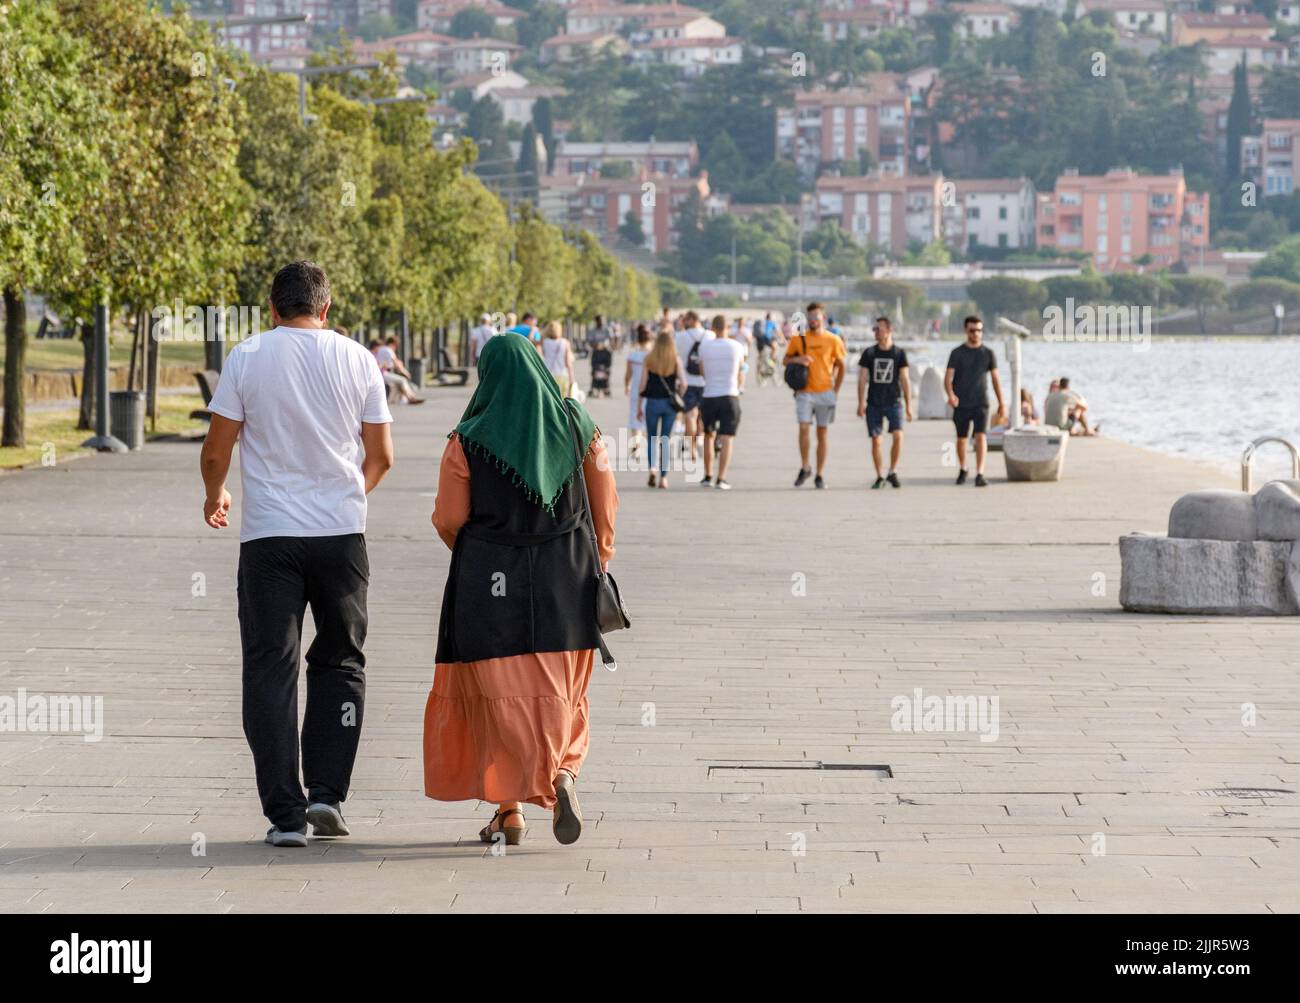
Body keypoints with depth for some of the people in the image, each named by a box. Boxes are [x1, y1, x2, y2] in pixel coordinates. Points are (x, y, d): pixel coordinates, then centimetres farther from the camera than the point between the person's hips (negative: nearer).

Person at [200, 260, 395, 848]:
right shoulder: (356, 359, 3)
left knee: (271, 669, 2)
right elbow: (381, 457, 8)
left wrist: (214, 497, 21)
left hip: (269, 535, -1)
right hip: (341, 533, 1)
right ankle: (327, 793, 4)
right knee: (339, 662, 15)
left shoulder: (246, 358, -1)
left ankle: (286, 813, -2)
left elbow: (216, 452, 0)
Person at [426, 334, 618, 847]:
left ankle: (509, 809, -5)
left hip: (491, 581, -3)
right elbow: (605, 504, 4)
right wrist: (601, 556, 17)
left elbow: (448, 521, -4)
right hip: (566, 582, 3)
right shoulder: (576, 425, 2)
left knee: (499, 694, 4)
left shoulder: (468, 441, -7)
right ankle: (563, 771, -10)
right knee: (558, 693, 14)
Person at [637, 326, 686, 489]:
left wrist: (639, 407, 6)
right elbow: (683, 384, -10)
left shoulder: (649, 360, -3)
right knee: (665, 440, 7)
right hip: (669, 403, 0)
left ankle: (652, 467, -10)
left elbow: (642, 385, -2)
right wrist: (677, 396, 10)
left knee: (652, 438, 13)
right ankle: (663, 477, 3)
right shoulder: (676, 360, -3)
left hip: (652, 402, 0)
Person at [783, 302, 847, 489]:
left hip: (825, 392, 0)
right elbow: (786, 359, 12)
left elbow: (840, 366, 11)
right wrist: (796, 360, -10)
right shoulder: (798, 339, 3)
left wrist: (836, 390, 6)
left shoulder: (833, 340, 2)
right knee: (804, 428, -13)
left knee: (822, 433, 4)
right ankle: (804, 468, 6)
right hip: (805, 392, 0)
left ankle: (820, 475, 11)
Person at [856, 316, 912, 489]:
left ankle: (892, 472, -1)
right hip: (873, 403, 1)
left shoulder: (899, 353, 2)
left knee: (897, 435, -17)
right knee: (876, 440, 1)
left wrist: (908, 405, 1)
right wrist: (861, 403, -3)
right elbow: (862, 379, 4)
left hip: (894, 402, -1)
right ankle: (880, 477, 11)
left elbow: (905, 380, 4)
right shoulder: (869, 353, 4)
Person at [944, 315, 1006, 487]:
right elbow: (948, 378, -8)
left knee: (981, 436, -17)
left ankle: (979, 475, -22)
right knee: (961, 439, 11)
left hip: (981, 403, 0)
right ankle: (962, 470, 35)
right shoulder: (957, 353, 0)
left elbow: (995, 379, 10)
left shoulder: (988, 353, 5)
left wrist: (1001, 403, 8)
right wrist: (950, 395, -28)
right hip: (961, 404, 0)